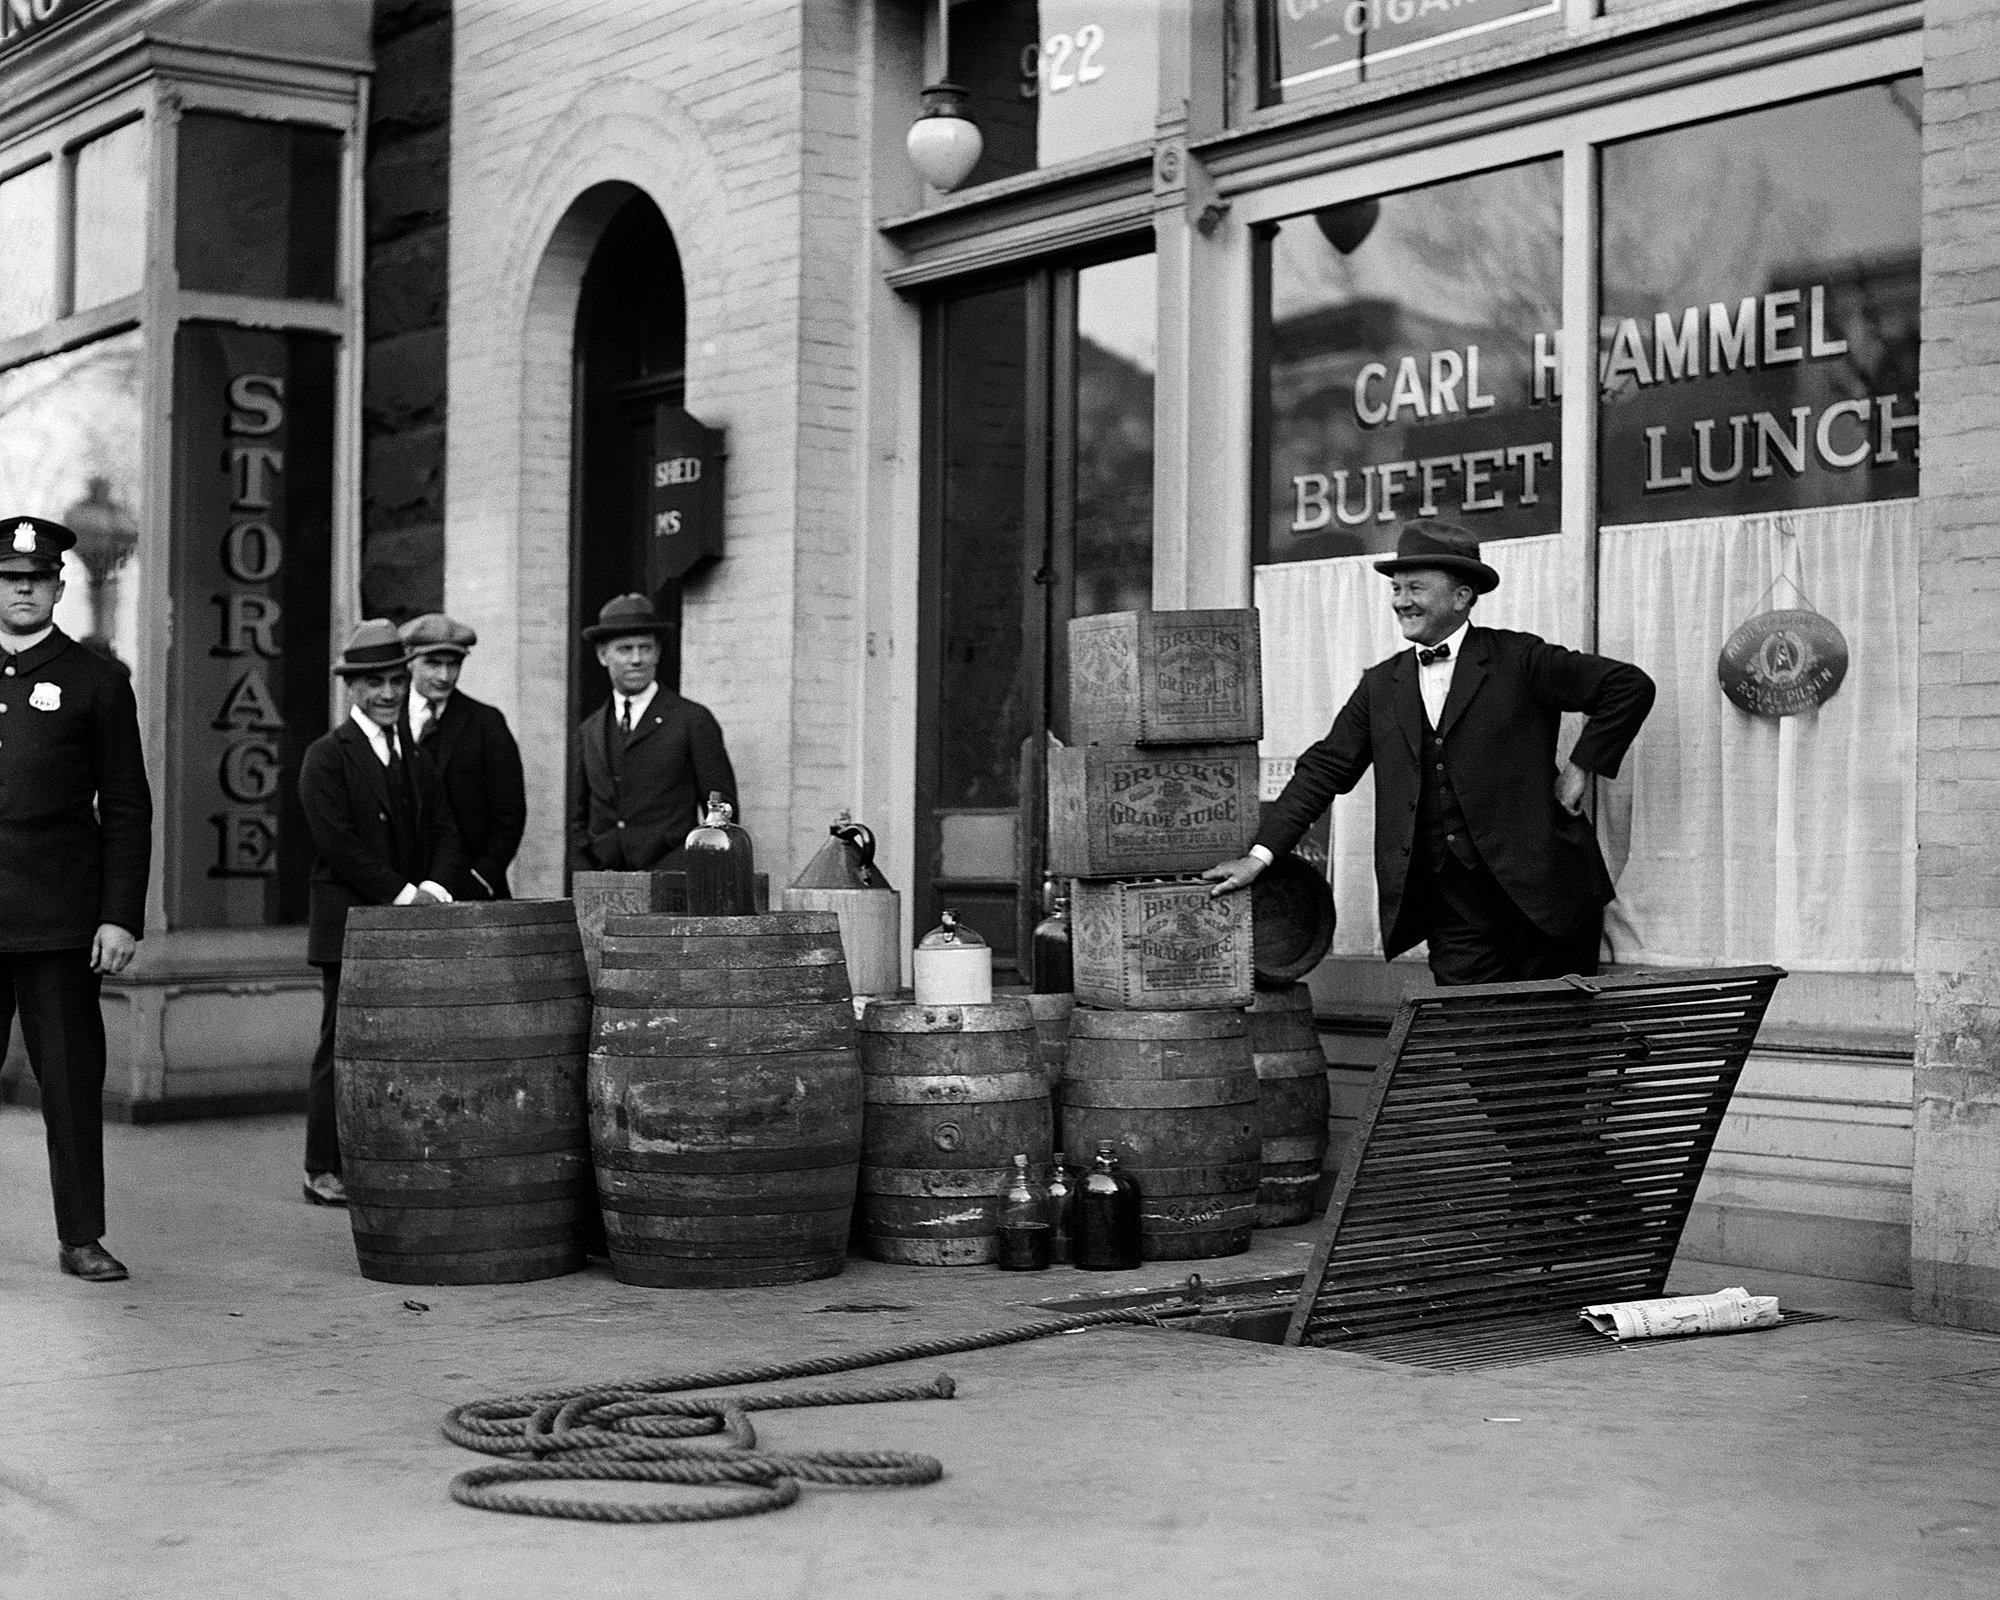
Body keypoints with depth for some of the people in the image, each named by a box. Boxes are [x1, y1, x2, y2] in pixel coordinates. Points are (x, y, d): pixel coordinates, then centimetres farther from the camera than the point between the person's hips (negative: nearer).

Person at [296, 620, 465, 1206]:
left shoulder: (417, 760, 19)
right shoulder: (326, 757, -2)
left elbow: (443, 835, 14)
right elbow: (339, 843, -11)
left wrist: (432, 888, -7)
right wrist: (403, 893, -14)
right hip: (349, 927, -5)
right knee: (344, 1047, -4)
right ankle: (325, 1170, 2)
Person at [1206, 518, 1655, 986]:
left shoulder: (1518, 660, -1)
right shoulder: (1380, 686, 12)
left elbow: (1630, 686, -1)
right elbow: (1325, 768, 12)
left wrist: (1582, 768, -4)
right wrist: (1260, 856, 4)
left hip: (1539, 890, -3)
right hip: (1452, 908, 3)